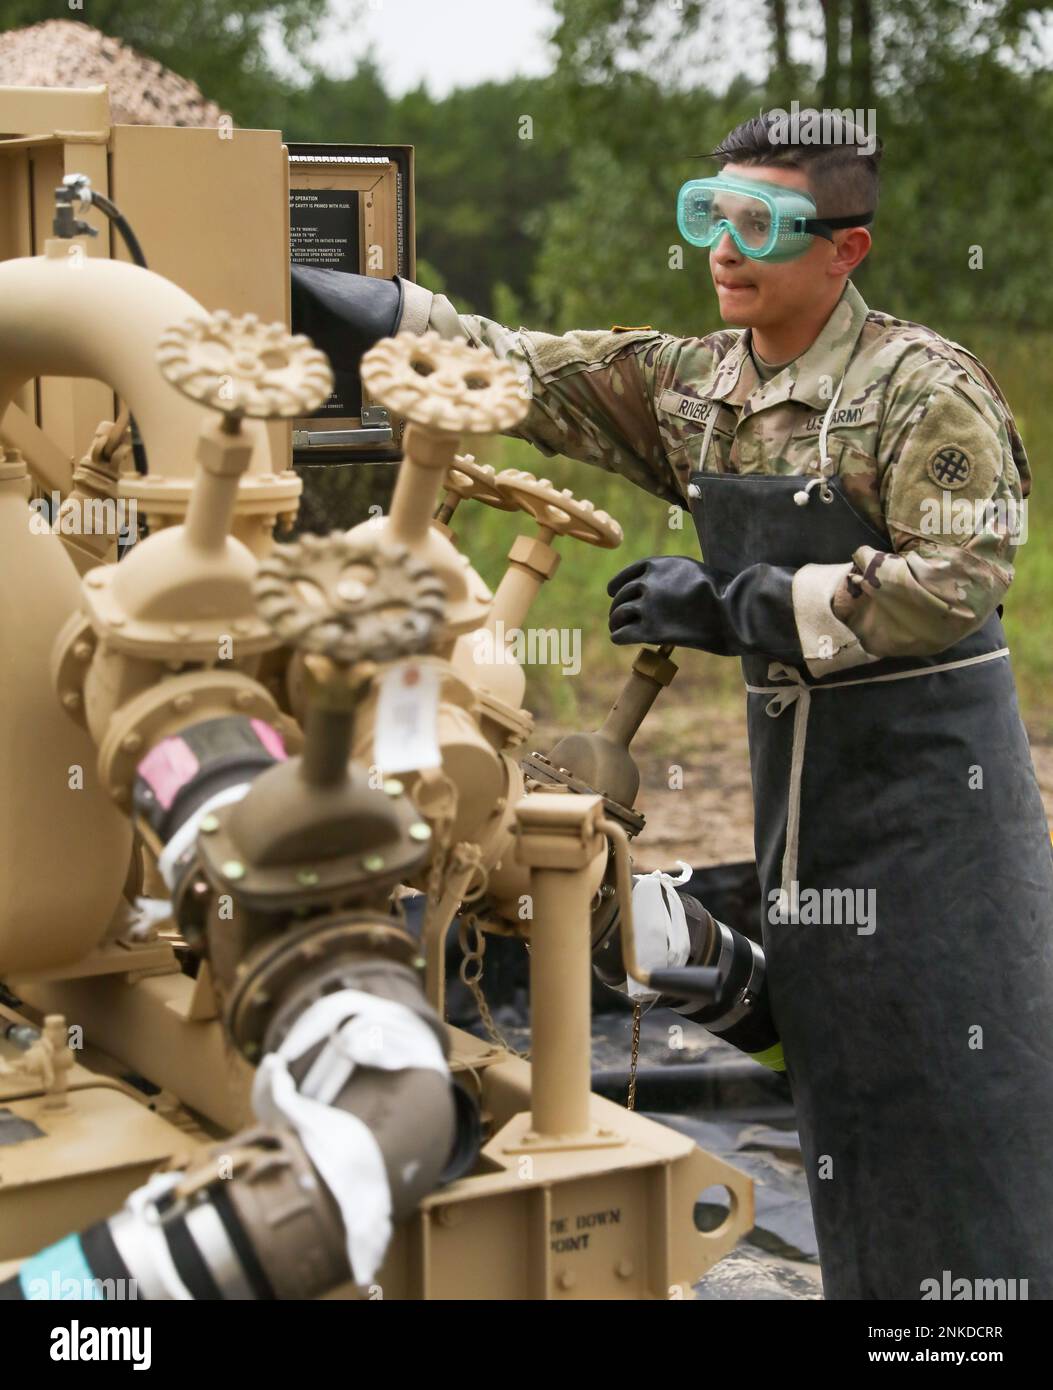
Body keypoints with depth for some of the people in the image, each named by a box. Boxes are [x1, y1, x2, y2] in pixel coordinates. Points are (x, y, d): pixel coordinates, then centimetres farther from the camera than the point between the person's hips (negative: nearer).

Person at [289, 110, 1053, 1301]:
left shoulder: (925, 389, -14)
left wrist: (729, 607, -22)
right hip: (794, 753, 7)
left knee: (947, 1064, -2)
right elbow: (522, 372, 7)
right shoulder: (690, 388, 6)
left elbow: (950, 581, -24)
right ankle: (869, 1279, 25)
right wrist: (320, 302, 0)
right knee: (835, 1054, 13)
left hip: (929, 765, -7)